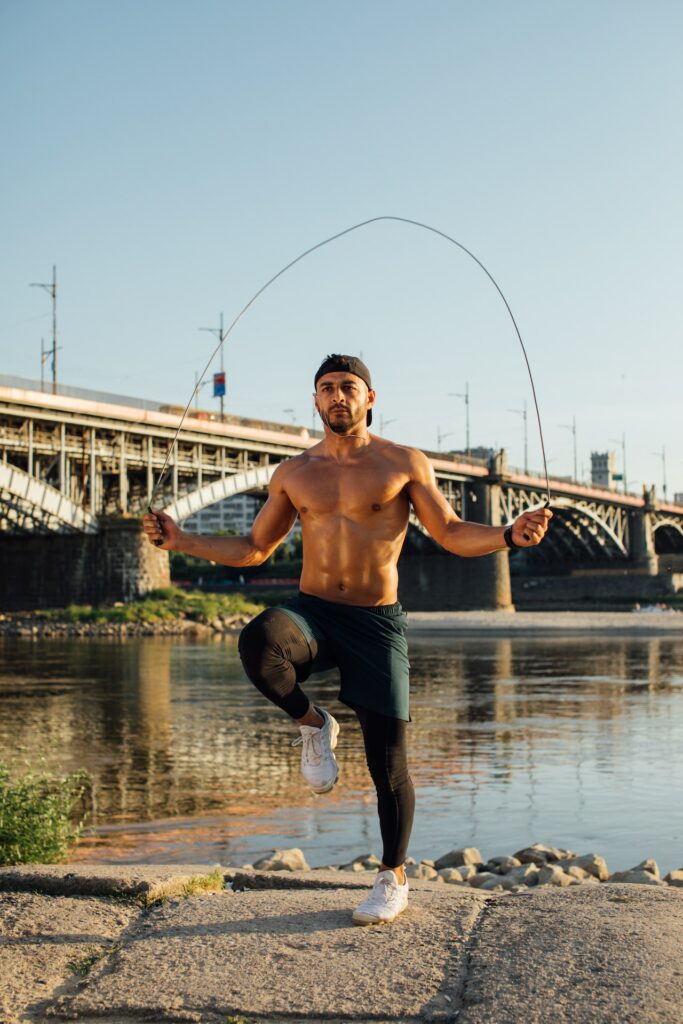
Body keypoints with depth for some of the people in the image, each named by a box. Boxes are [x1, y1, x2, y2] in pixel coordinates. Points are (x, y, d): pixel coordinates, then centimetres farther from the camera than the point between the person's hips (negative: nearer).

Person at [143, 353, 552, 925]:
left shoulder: (404, 464, 1)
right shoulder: (294, 473, 10)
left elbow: (452, 534, 3)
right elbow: (254, 549, 17)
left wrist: (510, 536, -16)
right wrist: (182, 542, 7)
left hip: (377, 622, -1)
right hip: (312, 613, 2)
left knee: (388, 765, -1)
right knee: (259, 643, -35)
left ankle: (394, 878, 22)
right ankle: (313, 725, -5)